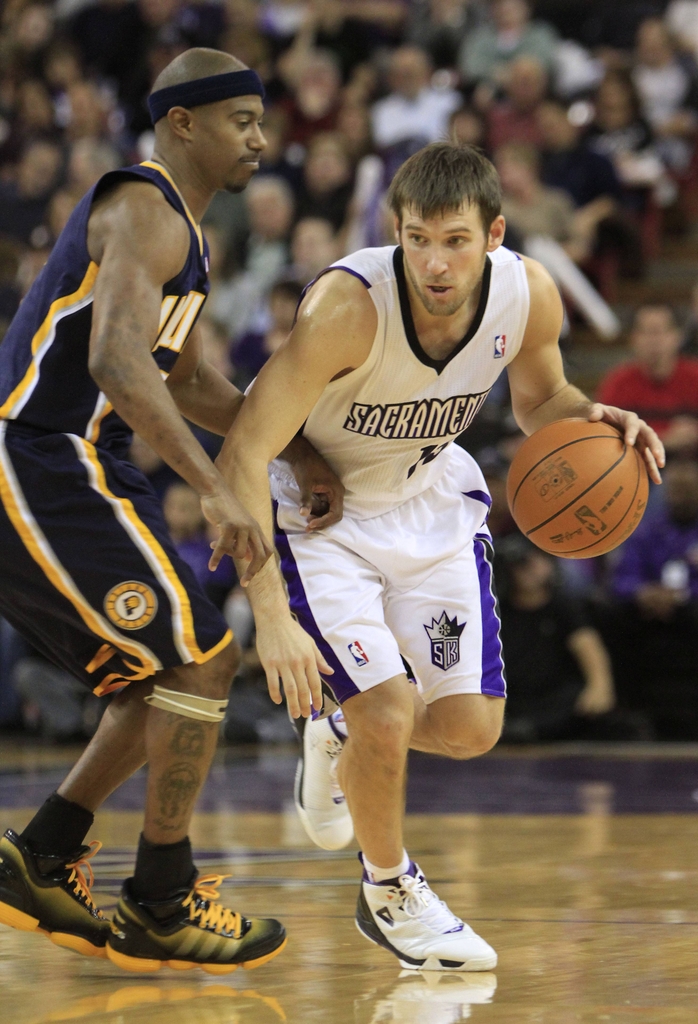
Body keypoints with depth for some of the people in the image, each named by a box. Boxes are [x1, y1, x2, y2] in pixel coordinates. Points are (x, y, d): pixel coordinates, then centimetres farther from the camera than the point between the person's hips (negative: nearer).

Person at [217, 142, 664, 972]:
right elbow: (243, 455, -36)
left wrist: (593, 420, -21)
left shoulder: (528, 295, -20)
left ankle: (345, 733, 33)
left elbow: (538, 400, 4)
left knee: (470, 728, -1)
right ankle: (388, 892, 11)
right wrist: (270, 612, -44)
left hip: (432, 497, 5)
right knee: (388, 712, -17)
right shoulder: (347, 305, -35)